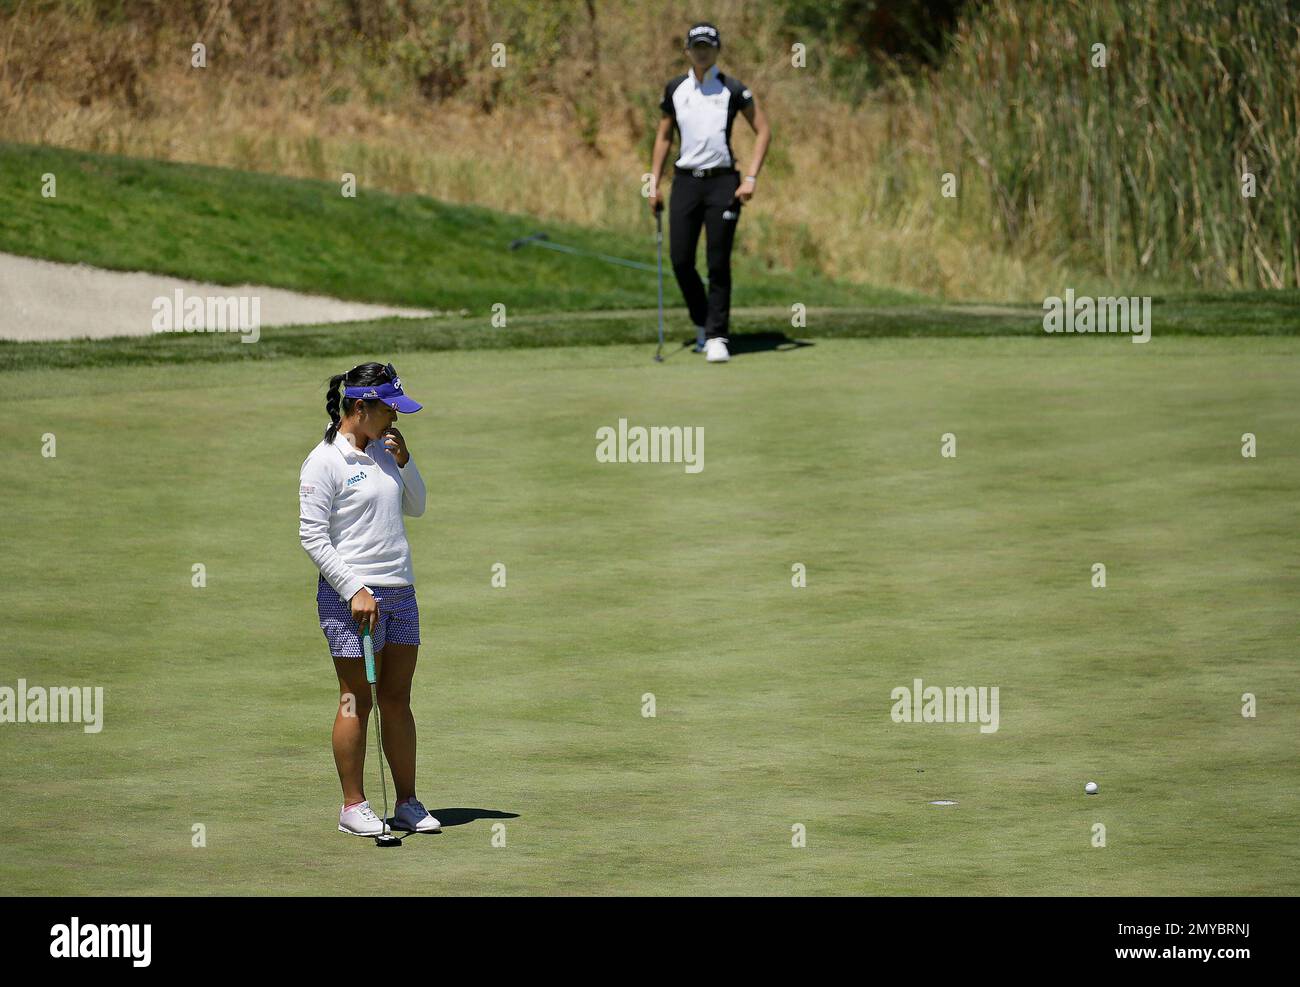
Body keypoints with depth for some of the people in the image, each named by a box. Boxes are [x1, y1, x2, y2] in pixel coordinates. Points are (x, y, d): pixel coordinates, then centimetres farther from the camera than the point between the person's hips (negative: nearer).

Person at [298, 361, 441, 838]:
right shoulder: (324, 461, -9)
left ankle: (407, 804, 14)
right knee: (356, 700, -2)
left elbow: (415, 507, 22)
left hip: (400, 591, 7)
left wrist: (404, 460, 6)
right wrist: (353, 589, -17)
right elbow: (312, 535, -12)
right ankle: (353, 807, 5)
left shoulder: (383, 450, 13)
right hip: (351, 597, -7)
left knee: (397, 699, 9)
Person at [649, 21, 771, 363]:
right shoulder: (674, 90, 8)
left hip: (722, 182, -3)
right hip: (686, 181, 3)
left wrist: (751, 178, -9)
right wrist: (654, 183, 11)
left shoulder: (732, 89, -2)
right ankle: (702, 322, 21)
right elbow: (664, 136, 17)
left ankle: (717, 337, 1)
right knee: (680, 260, -2)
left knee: (719, 264, -5)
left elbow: (763, 130, 0)